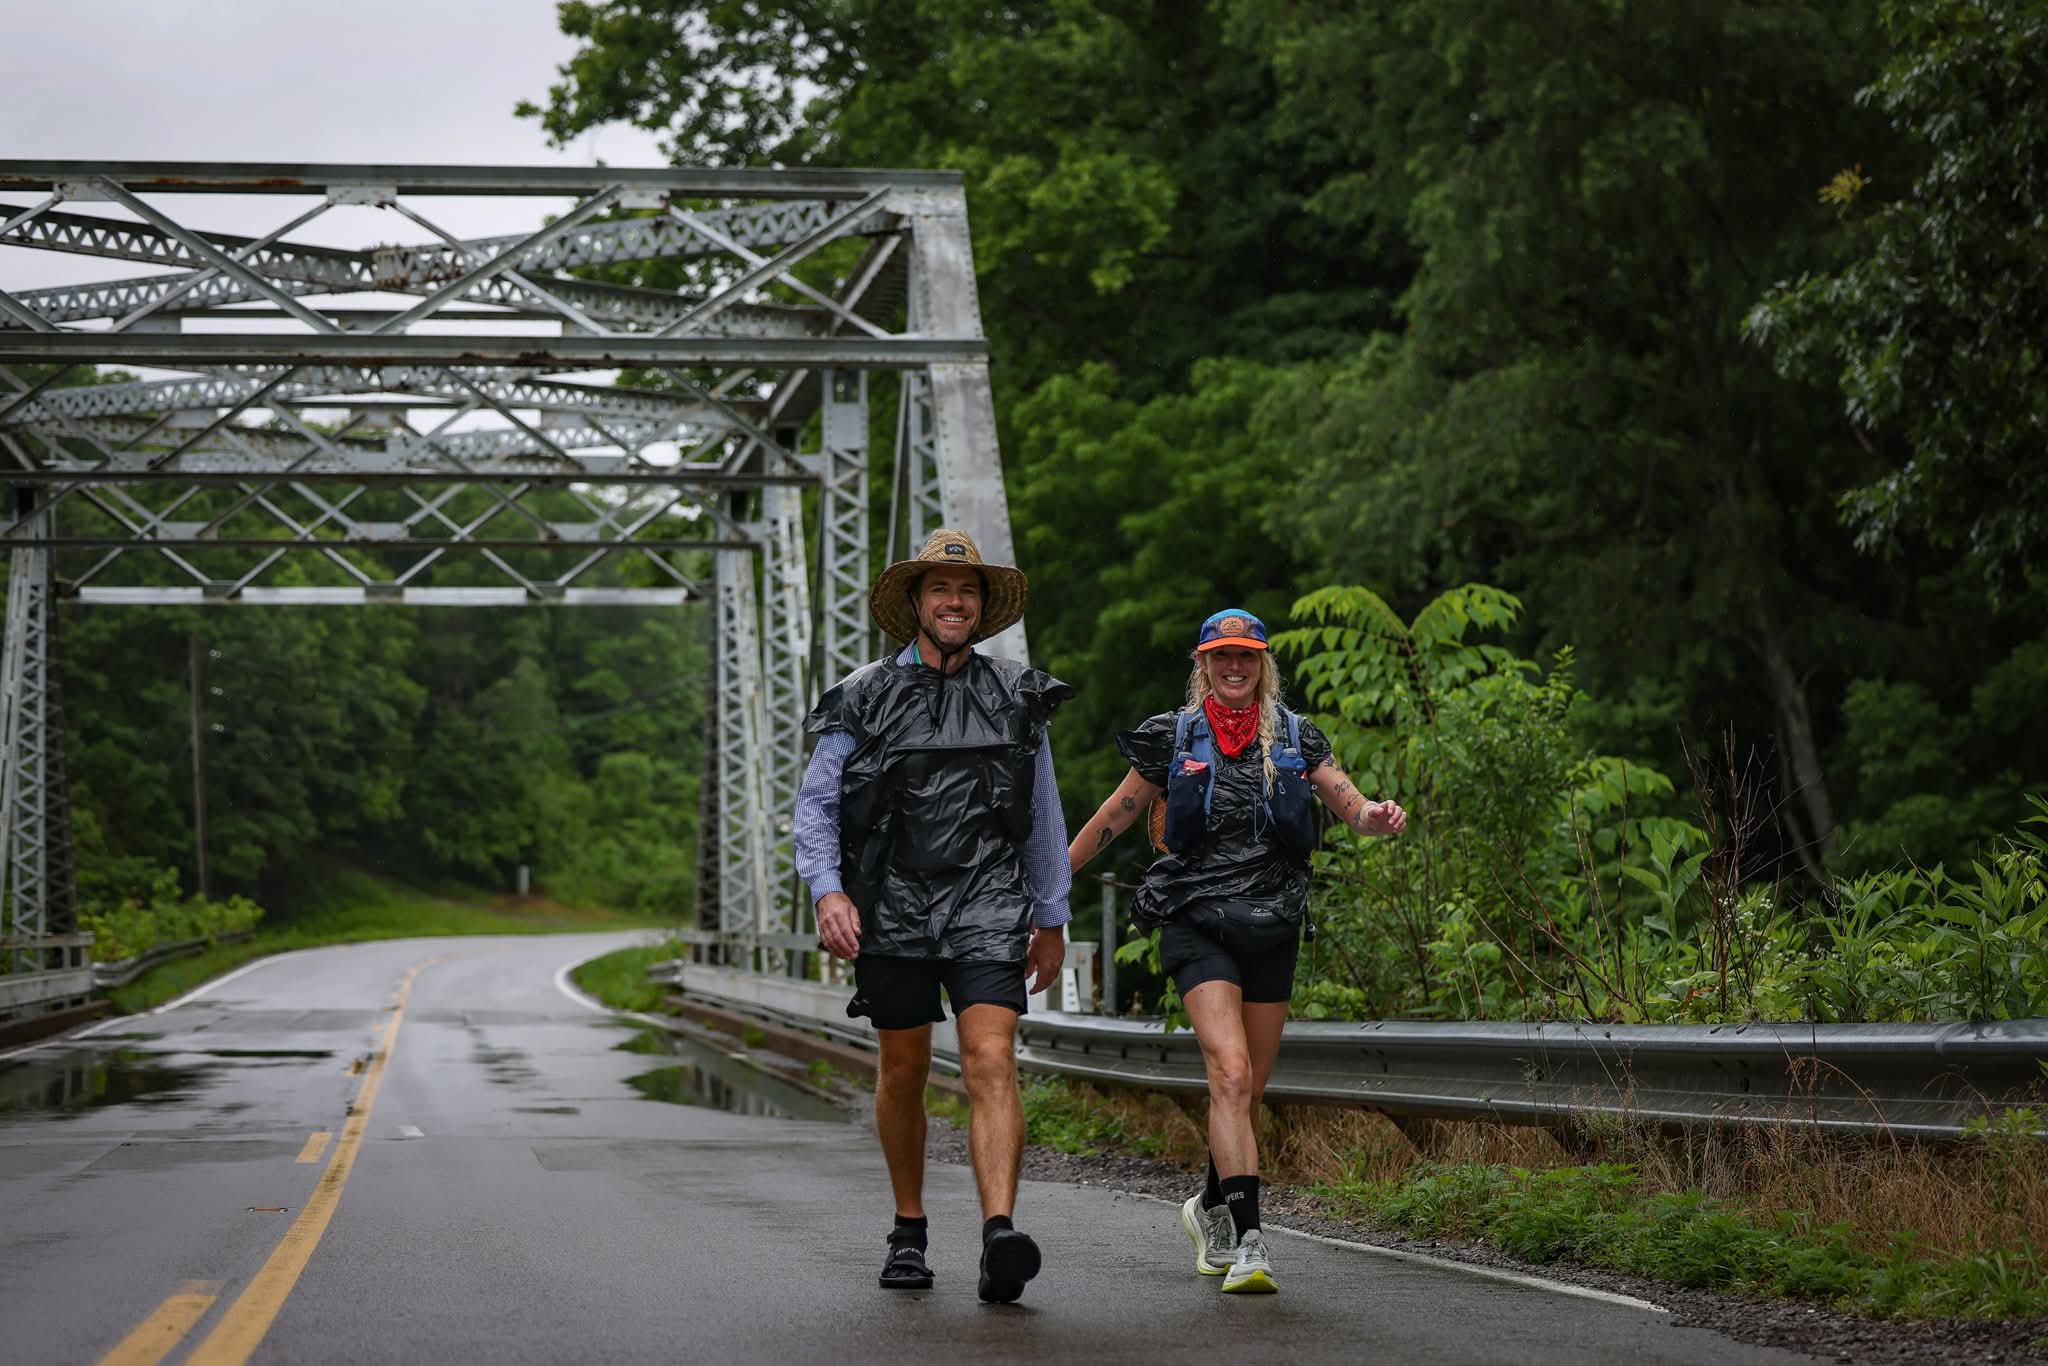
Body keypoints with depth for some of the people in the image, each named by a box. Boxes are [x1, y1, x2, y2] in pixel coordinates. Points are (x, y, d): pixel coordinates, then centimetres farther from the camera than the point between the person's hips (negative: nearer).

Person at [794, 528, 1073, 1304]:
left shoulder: (1017, 700, 8)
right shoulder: (866, 701, 3)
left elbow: (1043, 815, 15)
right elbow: (815, 805, 4)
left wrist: (1052, 917, 16)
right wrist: (827, 892, -12)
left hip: (987, 905, 0)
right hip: (892, 909, 1)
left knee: (991, 1063, -16)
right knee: (903, 1071, 11)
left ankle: (1000, 1238, -27)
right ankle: (909, 1233, 28)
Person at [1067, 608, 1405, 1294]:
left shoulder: (1295, 737, 8)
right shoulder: (1174, 737, 3)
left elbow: (1354, 809, 5)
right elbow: (1115, 815, 11)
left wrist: (1378, 817, -19)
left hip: (1272, 926, 3)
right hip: (1196, 922, -3)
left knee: (1249, 1089, 11)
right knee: (1230, 1073, -20)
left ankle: (1212, 1208, 36)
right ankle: (1248, 1240, -25)